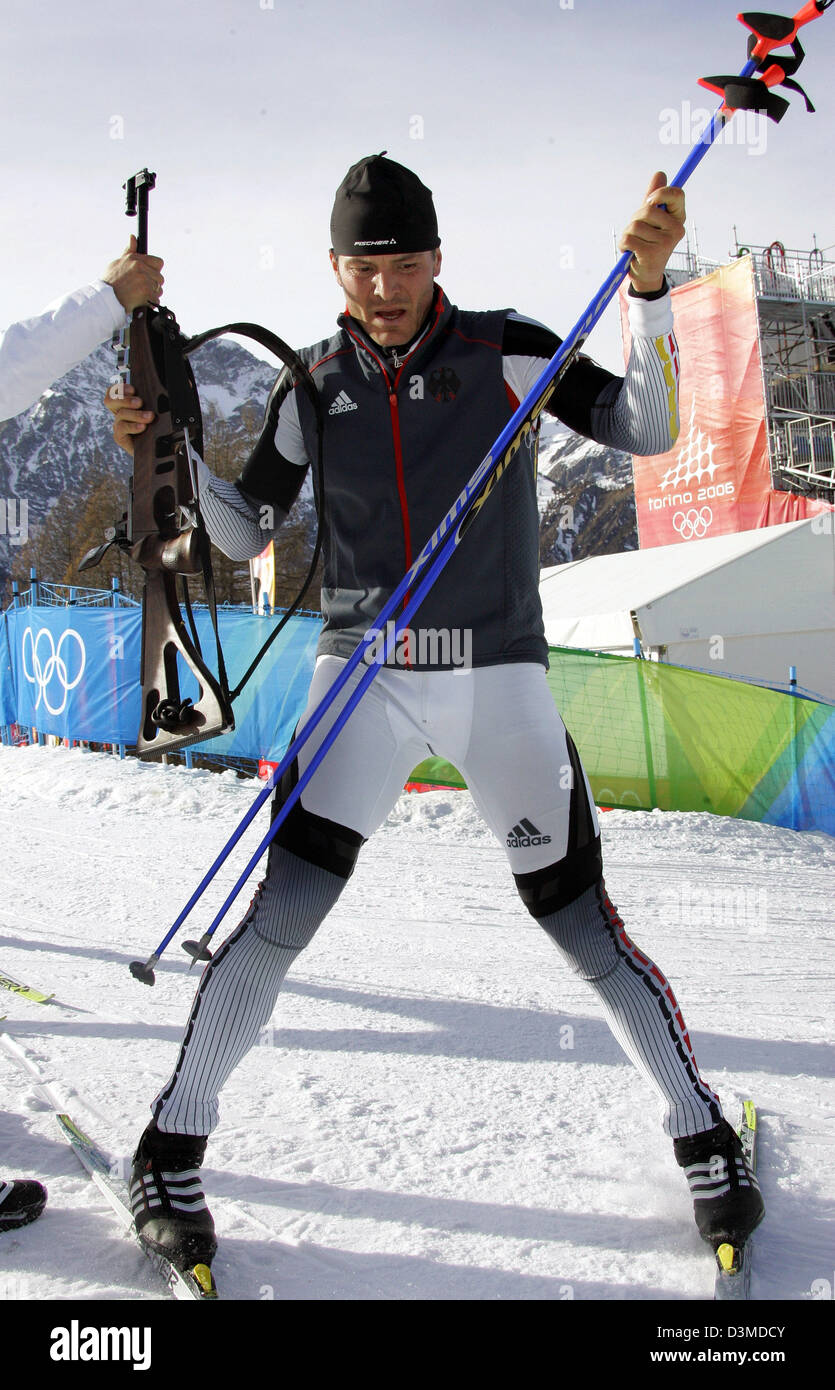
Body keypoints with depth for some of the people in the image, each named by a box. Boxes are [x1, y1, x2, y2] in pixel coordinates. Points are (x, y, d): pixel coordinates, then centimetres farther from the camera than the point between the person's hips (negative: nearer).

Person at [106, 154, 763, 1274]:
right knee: (283, 911, -9)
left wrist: (648, 287, -21)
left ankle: (703, 1131, 22)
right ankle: (172, 1149, 9)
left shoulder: (504, 350, -1)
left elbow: (648, 430, -7)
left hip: (498, 678, -1)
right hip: (364, 678, 1)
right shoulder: (316, 389, 5)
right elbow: (245, 533, 10)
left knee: (583, 923, 2)